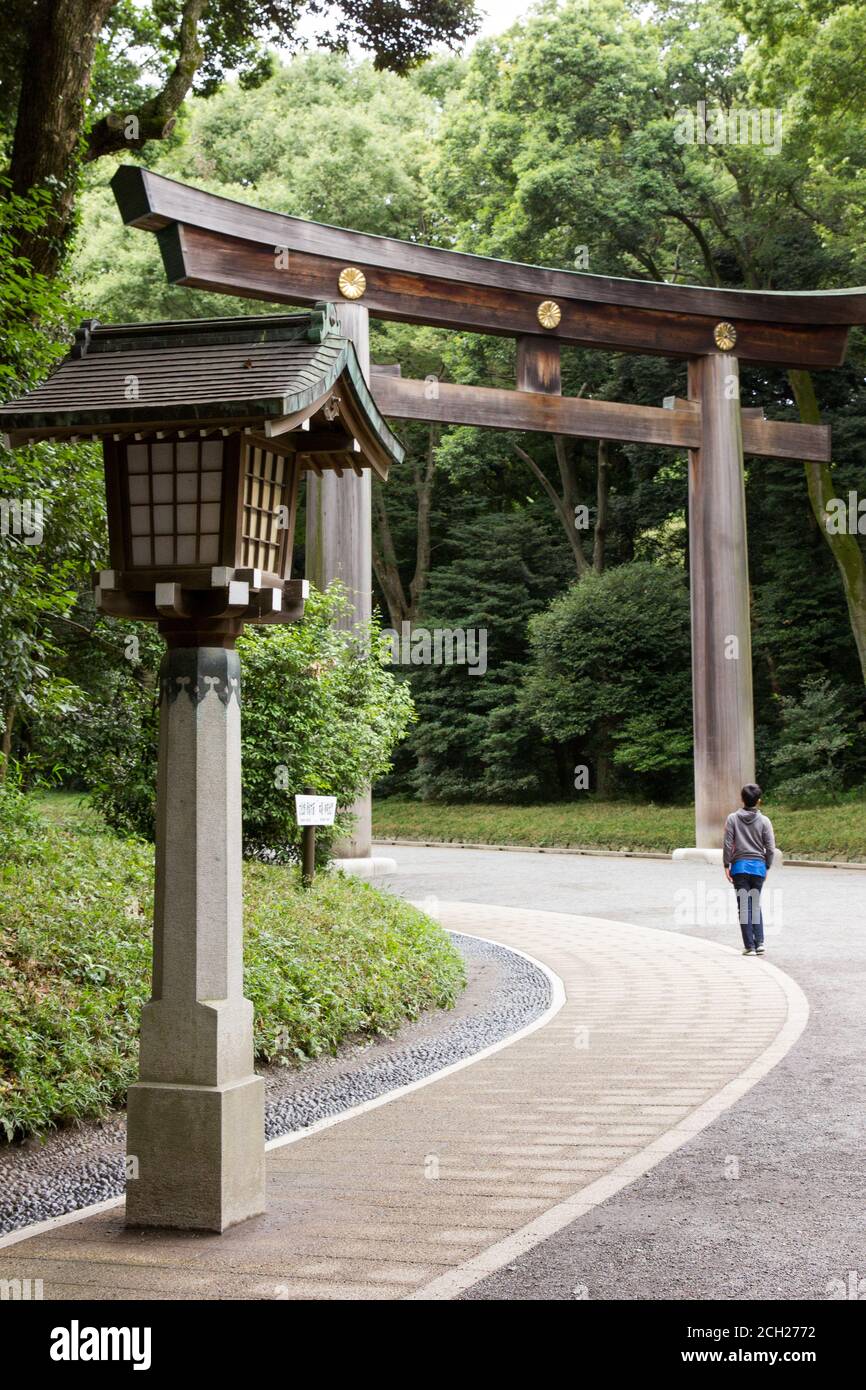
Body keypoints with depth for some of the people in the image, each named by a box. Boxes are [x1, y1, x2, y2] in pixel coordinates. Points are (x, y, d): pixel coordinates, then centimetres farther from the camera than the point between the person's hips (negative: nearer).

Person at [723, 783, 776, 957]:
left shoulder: (733, 819, -4)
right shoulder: (764, 821, -2)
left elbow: (728, 844, -5)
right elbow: (770, 848, -2)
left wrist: (726, 865, 3)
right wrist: (767, 867, 11)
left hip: (739, 866, -1)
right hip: (758, 866, 2)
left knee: (744, 907, 2)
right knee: (756, 905, 15)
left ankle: (749, 946, 1)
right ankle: (759, 942, 7)